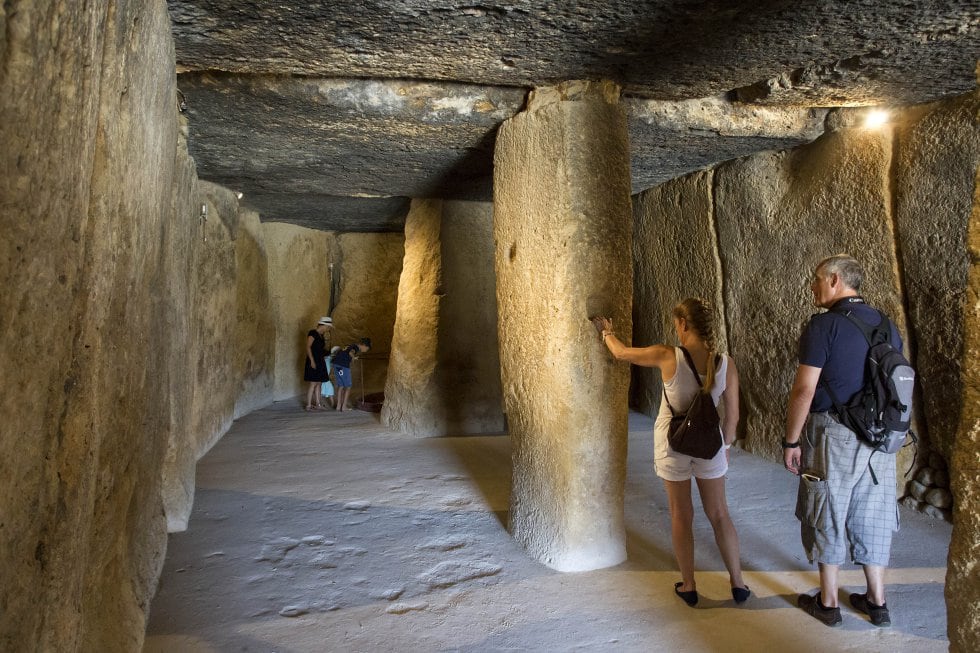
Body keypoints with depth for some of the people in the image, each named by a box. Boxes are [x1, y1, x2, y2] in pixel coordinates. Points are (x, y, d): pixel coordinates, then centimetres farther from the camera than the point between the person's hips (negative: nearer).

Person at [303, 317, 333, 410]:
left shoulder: (321, 335, 16)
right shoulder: (313, 333, -10)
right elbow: (308, 347, -16)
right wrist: (312, 361, -20)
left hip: (320, 361, 9)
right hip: (313, 361, -9)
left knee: (318, 384, 8)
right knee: (313, 383, -8)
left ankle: (317, 404, 10)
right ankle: (308, 405, -4)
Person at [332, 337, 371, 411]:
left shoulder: (352, 346, 20)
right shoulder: (356, 347, -5)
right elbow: (350, 353, -26)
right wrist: (353, 357, -9)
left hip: (336, 364, 8)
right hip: (343, 366, -8)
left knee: (340, 386, 15)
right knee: (348, 387, 4)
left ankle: (338, 405, 16)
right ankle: (344, 406, 5)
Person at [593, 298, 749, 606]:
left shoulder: (667, 357, -17)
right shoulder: (726, 363, -9)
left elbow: (621, 353, -2)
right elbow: (732, 415, -2)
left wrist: (606, 331, 17)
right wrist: (726, 444, 15)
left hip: (673, 444, -2)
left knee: (681, 516, 13)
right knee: (719, 513, 17)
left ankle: (688, 586, 26)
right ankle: (737, 583, 28)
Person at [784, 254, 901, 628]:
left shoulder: (824, 325, -13)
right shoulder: (886, 326, 9)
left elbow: (804, 390, -17)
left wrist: (790, 441, -10)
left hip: (833, 436, -6)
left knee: (828, 516, 7)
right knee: (872, 517, 16)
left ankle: (828, 603, 19)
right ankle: (877, 603, 27)